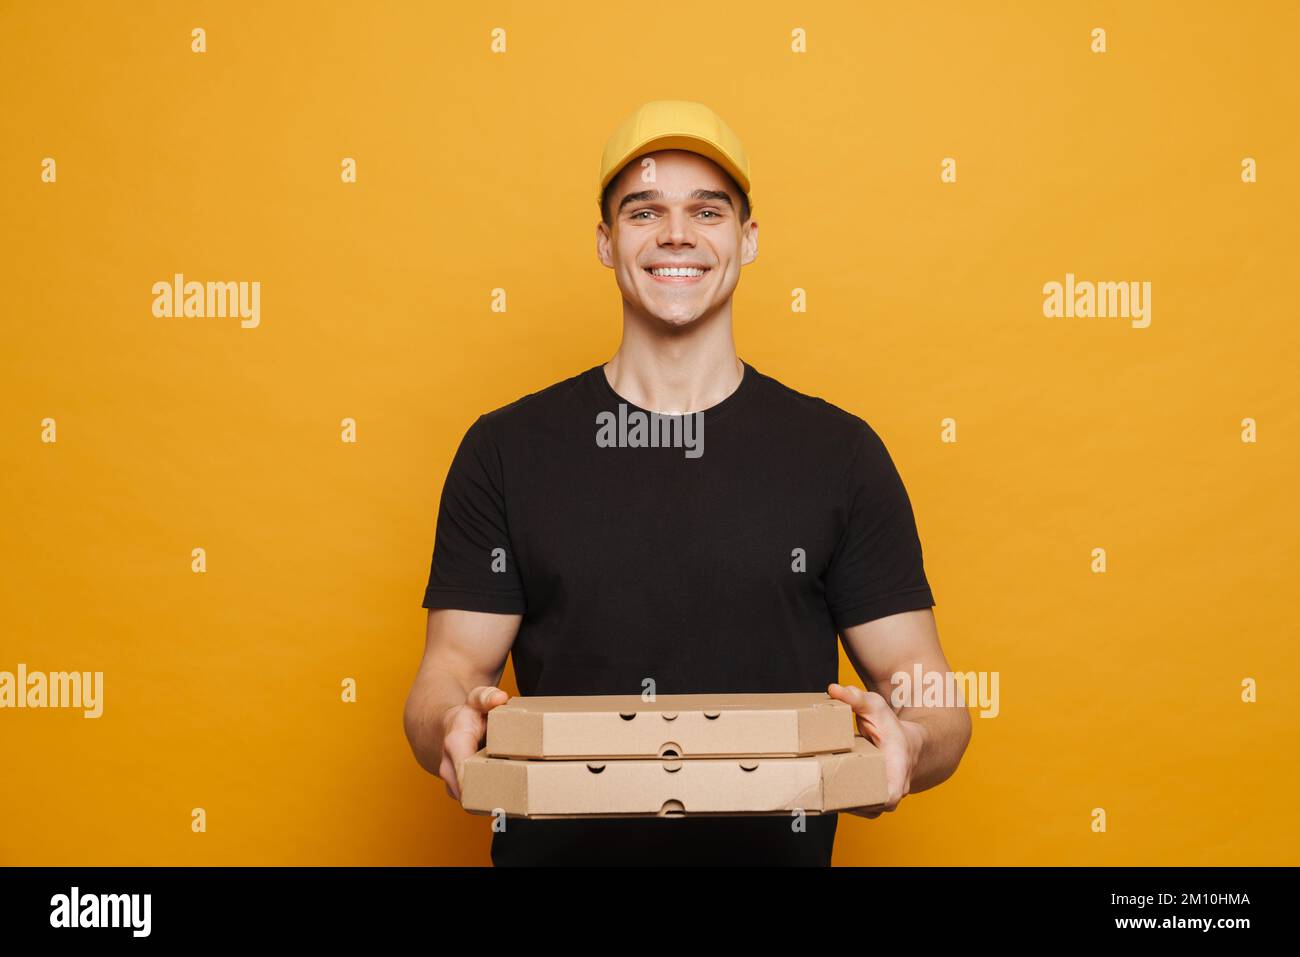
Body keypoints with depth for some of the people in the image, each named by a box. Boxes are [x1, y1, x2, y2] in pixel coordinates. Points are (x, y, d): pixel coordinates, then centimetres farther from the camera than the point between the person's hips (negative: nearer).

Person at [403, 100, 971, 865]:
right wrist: (452, 728, -15)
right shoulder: (508, 449, 7)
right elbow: (453, 666, 6)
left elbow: (927, 693, 6)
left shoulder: (840, 453, 6)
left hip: (773, 846, 1)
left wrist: (910, 743, -15)